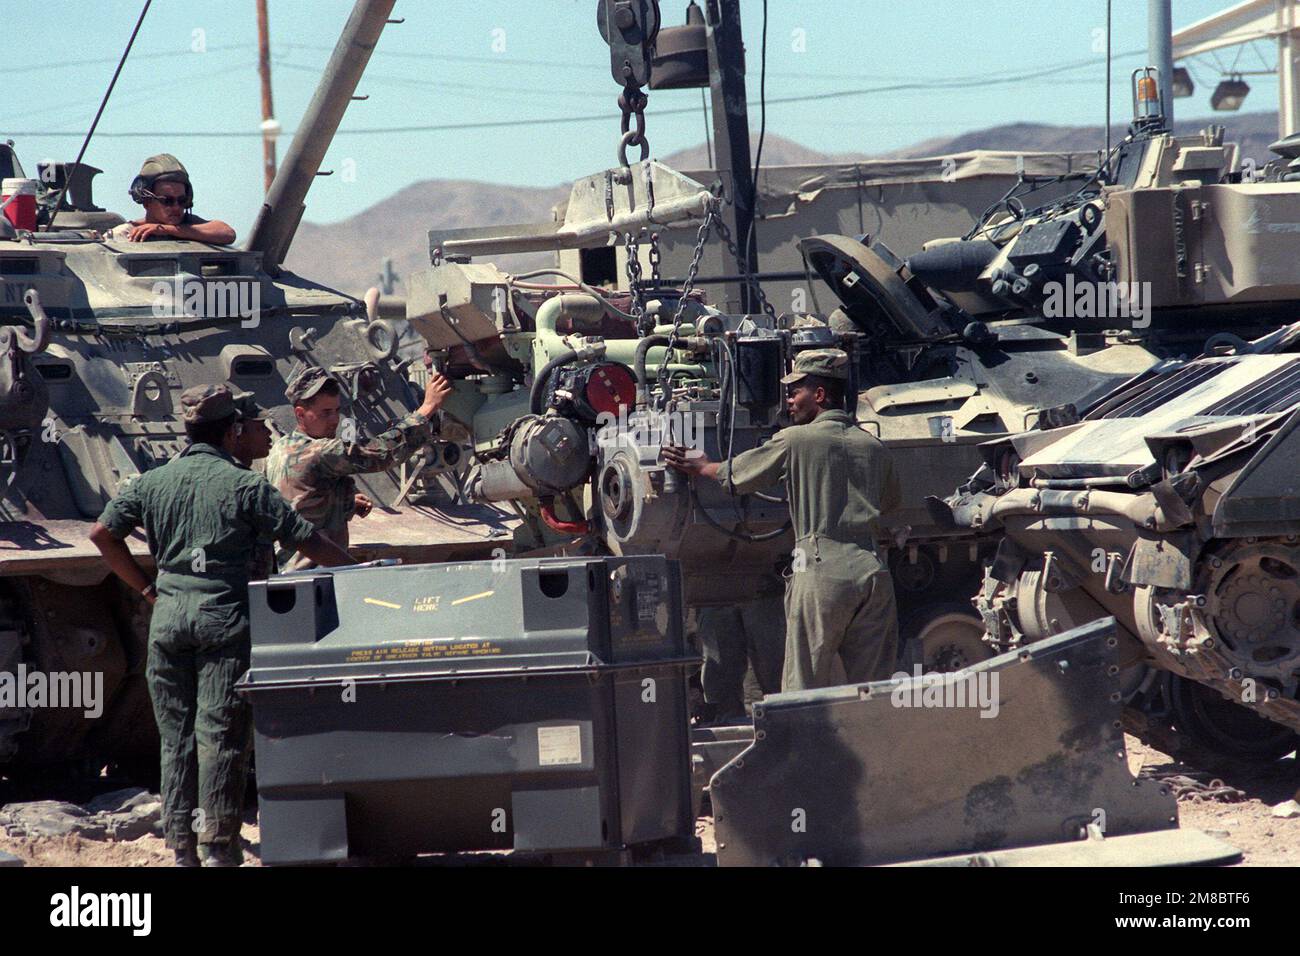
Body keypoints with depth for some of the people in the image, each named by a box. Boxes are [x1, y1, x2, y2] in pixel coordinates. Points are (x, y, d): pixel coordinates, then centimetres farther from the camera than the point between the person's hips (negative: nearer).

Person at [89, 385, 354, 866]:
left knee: (175, 736, 8)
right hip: (224, 616, -4)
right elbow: (307, 541, -5)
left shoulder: (152, 482, 8)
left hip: (168, 614, 4)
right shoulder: (245, 485, -4)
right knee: (220, 735, -2)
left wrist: (146, 587, 12)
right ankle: (218, 845, -3)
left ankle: (181, 848, 10)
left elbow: (103, 533, 6)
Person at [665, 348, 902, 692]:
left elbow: (733, 476, 12)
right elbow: (892, 502, 31)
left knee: (804, 688, -1)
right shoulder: (873, 447, 14)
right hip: (872, 570, 5)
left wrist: (700, 467, 31)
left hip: (820, 571, -5)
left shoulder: (795, 440, 0)